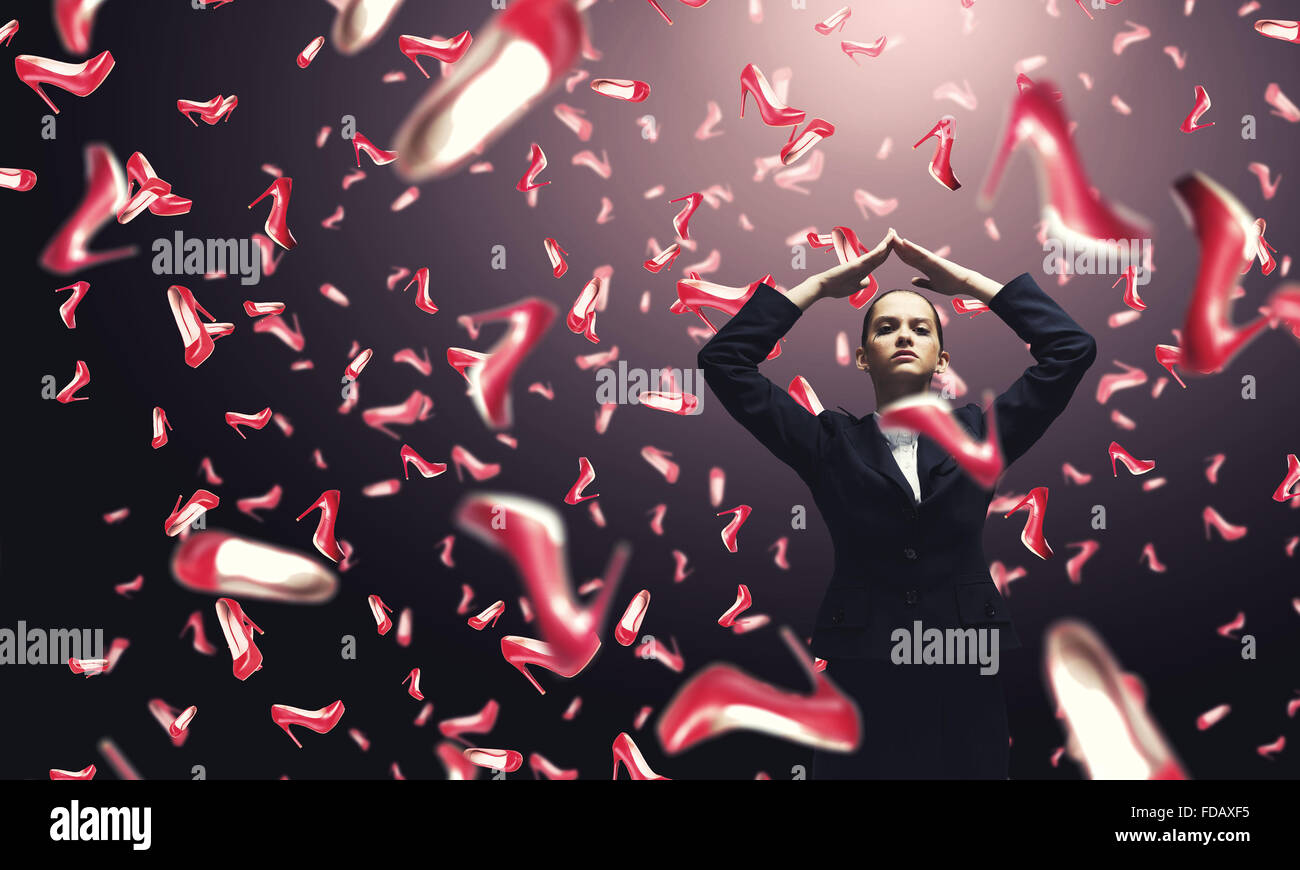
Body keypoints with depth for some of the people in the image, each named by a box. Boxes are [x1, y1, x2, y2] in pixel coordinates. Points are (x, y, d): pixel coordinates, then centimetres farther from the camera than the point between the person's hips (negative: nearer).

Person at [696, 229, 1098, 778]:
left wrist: (969, 281, 3)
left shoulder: (977, 434, 7)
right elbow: (723, 361, -2)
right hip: (860, 679, -1)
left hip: (964, 686, 1)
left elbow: (1072, 349, 1)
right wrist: (820, 286, 1)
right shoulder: (831, 444, 4)